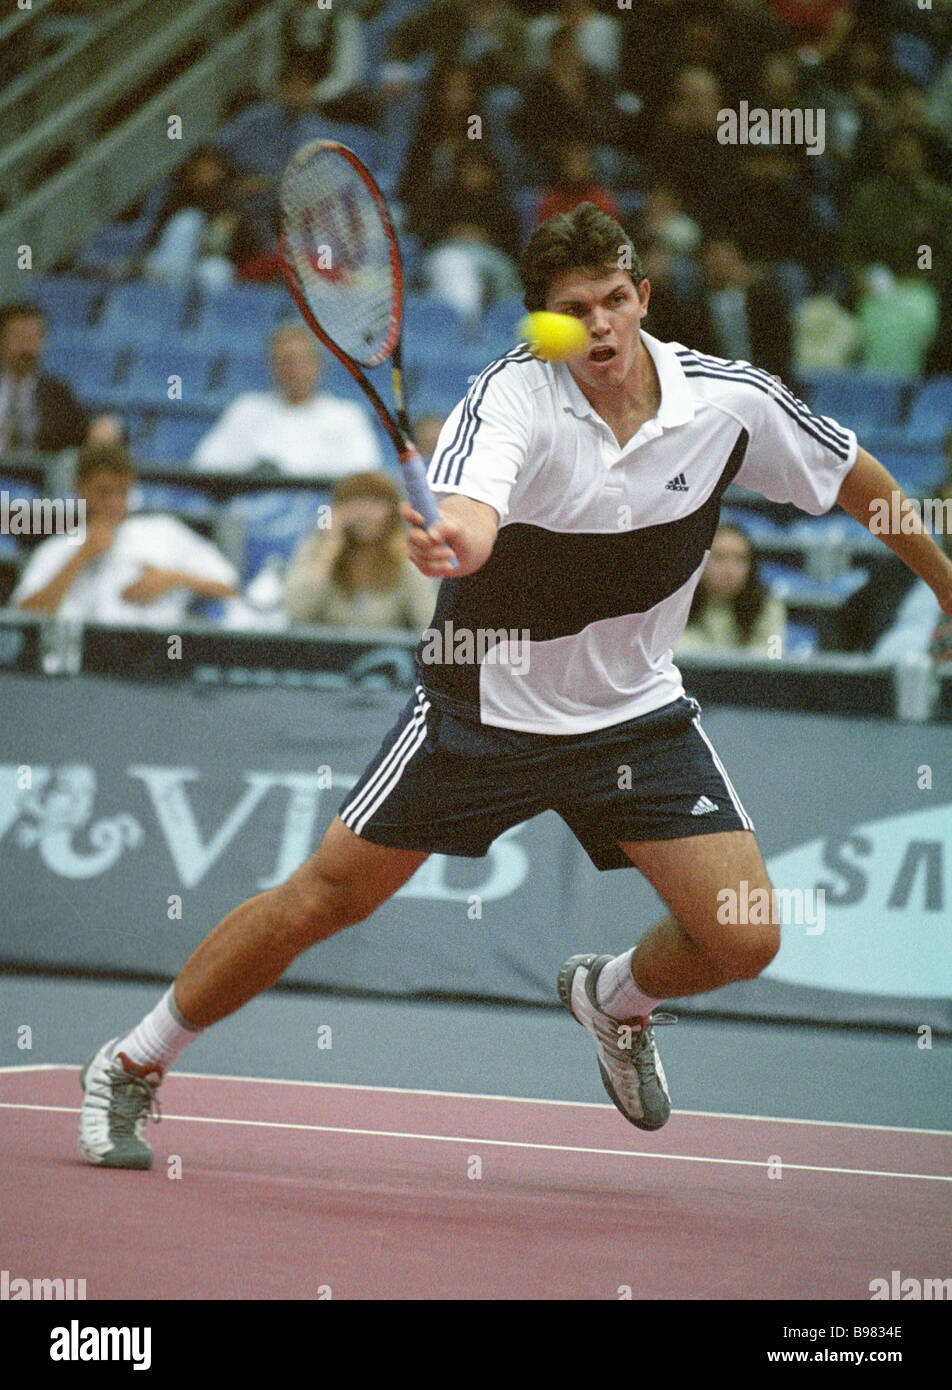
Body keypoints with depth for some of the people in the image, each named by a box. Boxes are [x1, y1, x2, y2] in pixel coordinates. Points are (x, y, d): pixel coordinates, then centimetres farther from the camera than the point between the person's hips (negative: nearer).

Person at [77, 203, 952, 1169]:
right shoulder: (512, 397, -23)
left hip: (635, 712, 3)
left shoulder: (732, 400, -13)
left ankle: (616, 998, 26)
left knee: (743, 940, -9)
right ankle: (131, 1068, 17)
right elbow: (470, 516, -43)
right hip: (484, 702, -2)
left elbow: (857, 479, 6)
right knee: (321, 901, -2)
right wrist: (447, 541, -66)